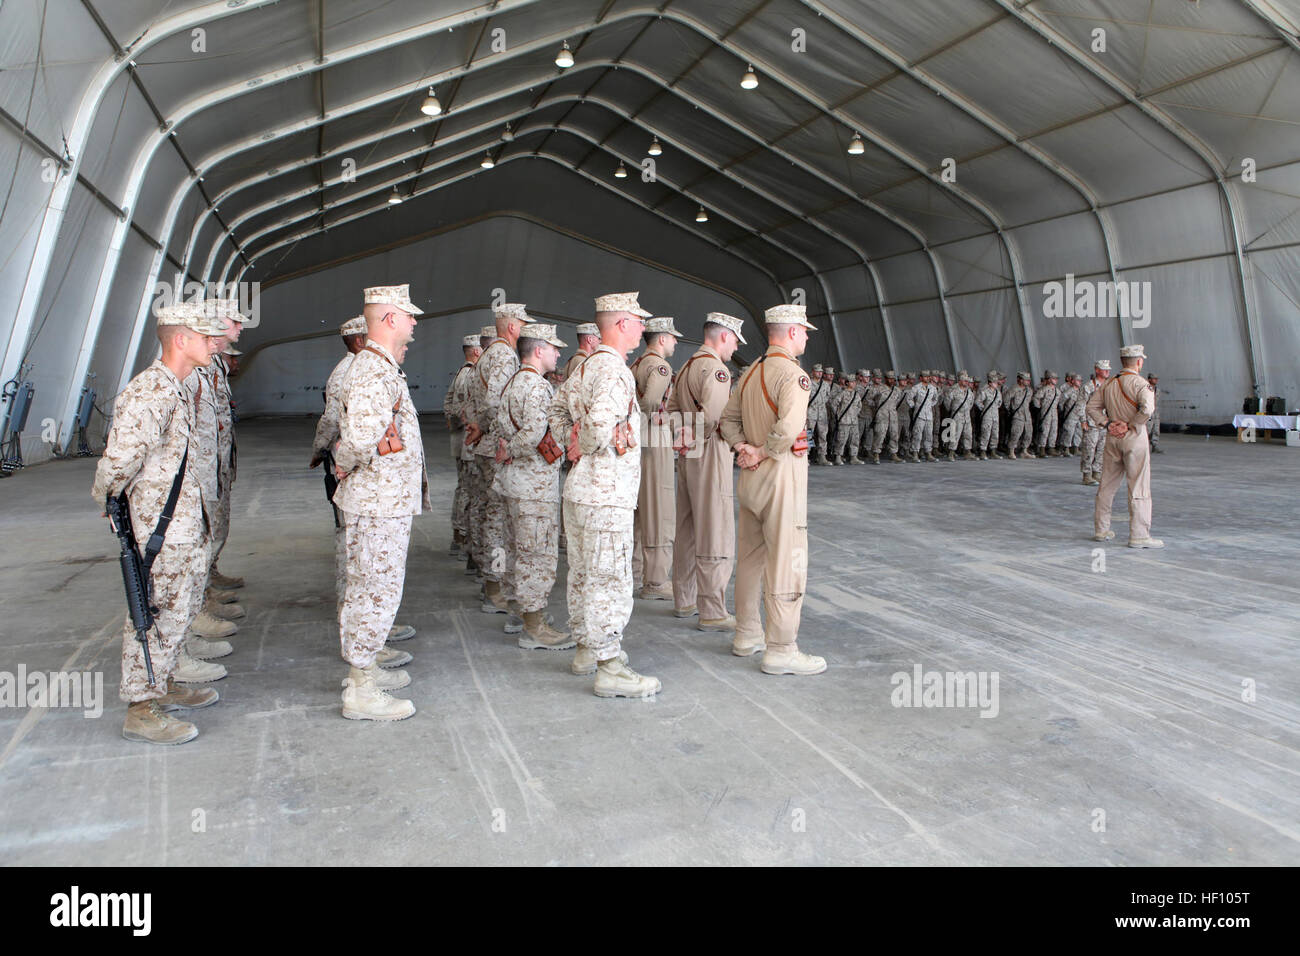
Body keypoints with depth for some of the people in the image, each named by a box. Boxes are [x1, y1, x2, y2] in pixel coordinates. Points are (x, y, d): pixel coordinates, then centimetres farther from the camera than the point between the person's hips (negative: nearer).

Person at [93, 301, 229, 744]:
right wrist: (106, 497, -9)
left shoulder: (177, 390, 15)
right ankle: (140, 710, 10)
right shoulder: (150, 391, -19)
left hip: (187, 523, 10)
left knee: (179, 609, 19)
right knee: (159, 615, -2)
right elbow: (122, 455, -25)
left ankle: (163, 687, 33)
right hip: (163, 526, -10)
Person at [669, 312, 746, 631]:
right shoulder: (715, 368, -15)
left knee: (687, 532, 16)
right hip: (709, 456, -10)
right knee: (715, 536, -4)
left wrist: (686, 436, 7)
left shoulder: (687, 366, 15)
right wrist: (698, 440, -11)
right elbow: (713, 414, -28)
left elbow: (672, 409, 18)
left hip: (687, 459, 10)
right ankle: (712, 612, 1)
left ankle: (683, 600, 27)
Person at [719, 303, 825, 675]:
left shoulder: (751, 372, 12)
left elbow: (728, 419, 15)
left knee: (751, 557, 16)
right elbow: (789, 428, -29)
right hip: (781, 476, -9)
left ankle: (747, 635, 28)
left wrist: (744, 448, 0)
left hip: (751, 477, 9)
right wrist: (761, 454, -15)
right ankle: (781, 650, 2)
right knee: (786, 561, -3)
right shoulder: (793, 374, -15)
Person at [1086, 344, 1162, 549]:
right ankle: (1139, 535, -2)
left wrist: (1107, 424, 2)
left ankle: (1101, 529, 18)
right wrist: (1131, 426, -14)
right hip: (1134, 439, -6)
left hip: (1113, 438, 6)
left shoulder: (1109, 384, 9)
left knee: (1107, 485, 12)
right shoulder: (1140, 382, -10)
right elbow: (1147, 408, -26)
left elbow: (1092, 406, 11)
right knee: (1139, 486, -2)